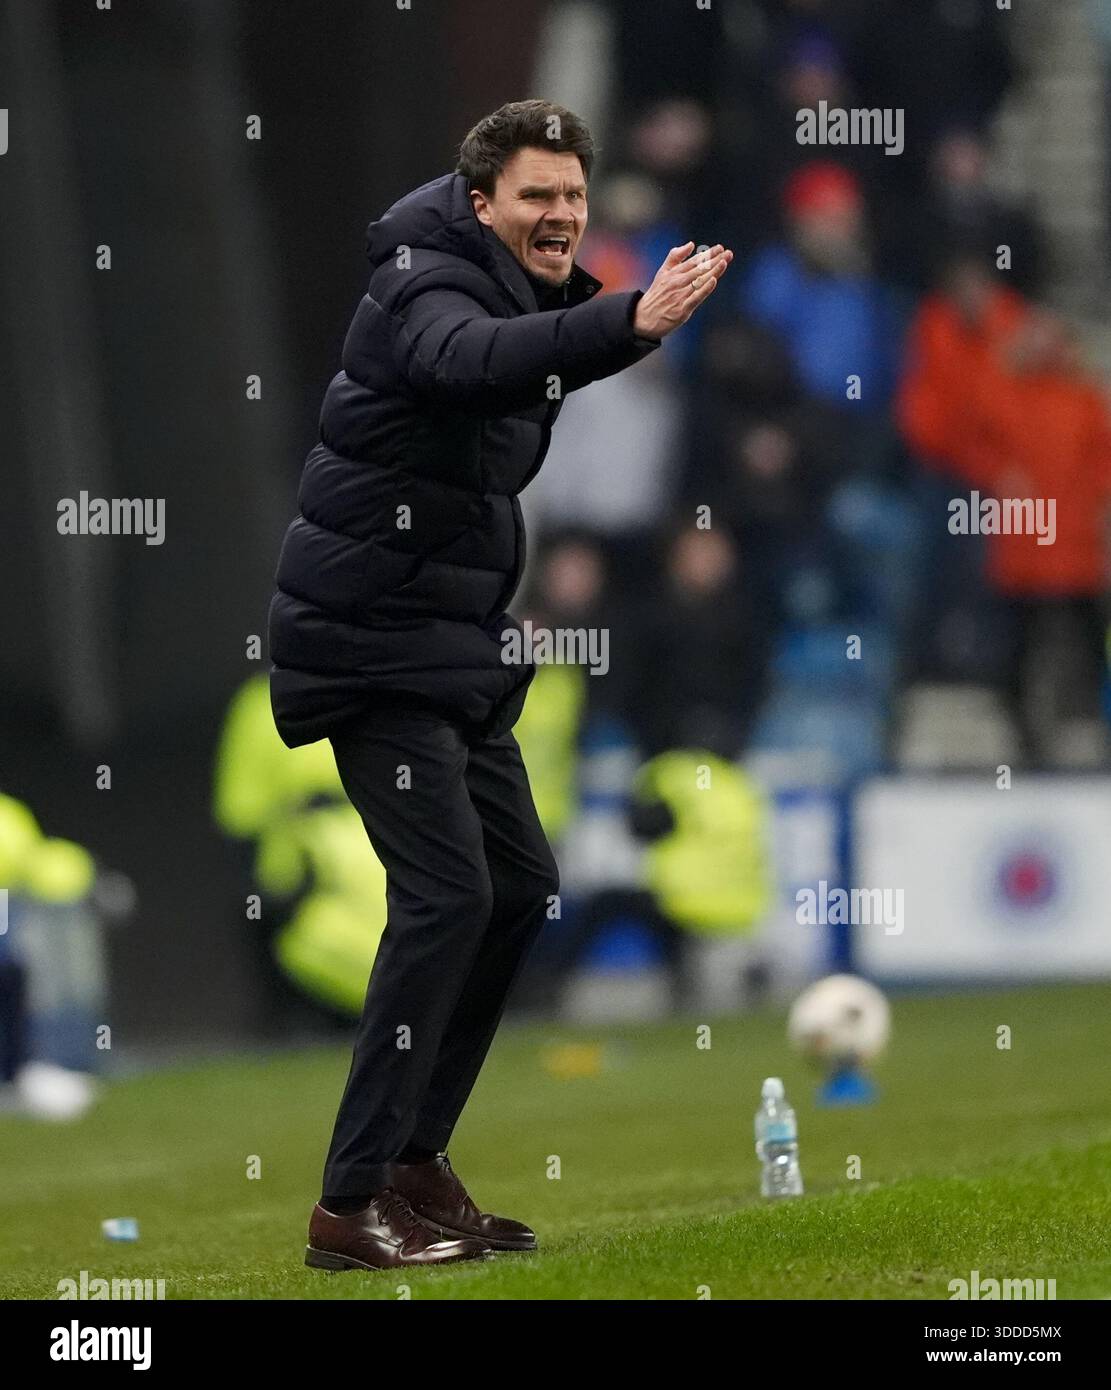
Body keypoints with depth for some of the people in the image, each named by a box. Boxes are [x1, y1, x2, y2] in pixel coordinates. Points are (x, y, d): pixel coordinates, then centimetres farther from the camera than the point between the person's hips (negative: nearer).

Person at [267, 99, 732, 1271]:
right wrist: (629, 322, -55)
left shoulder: (524, 295, 12)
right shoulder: (426, 287, -19)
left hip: (453, 642, 10)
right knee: (446, 892, -16)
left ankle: (412, 1163, 20)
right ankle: (353, 1206, -13)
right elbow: (472, 361, -42)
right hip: (372, 636, -10)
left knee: (519, 887, 11)